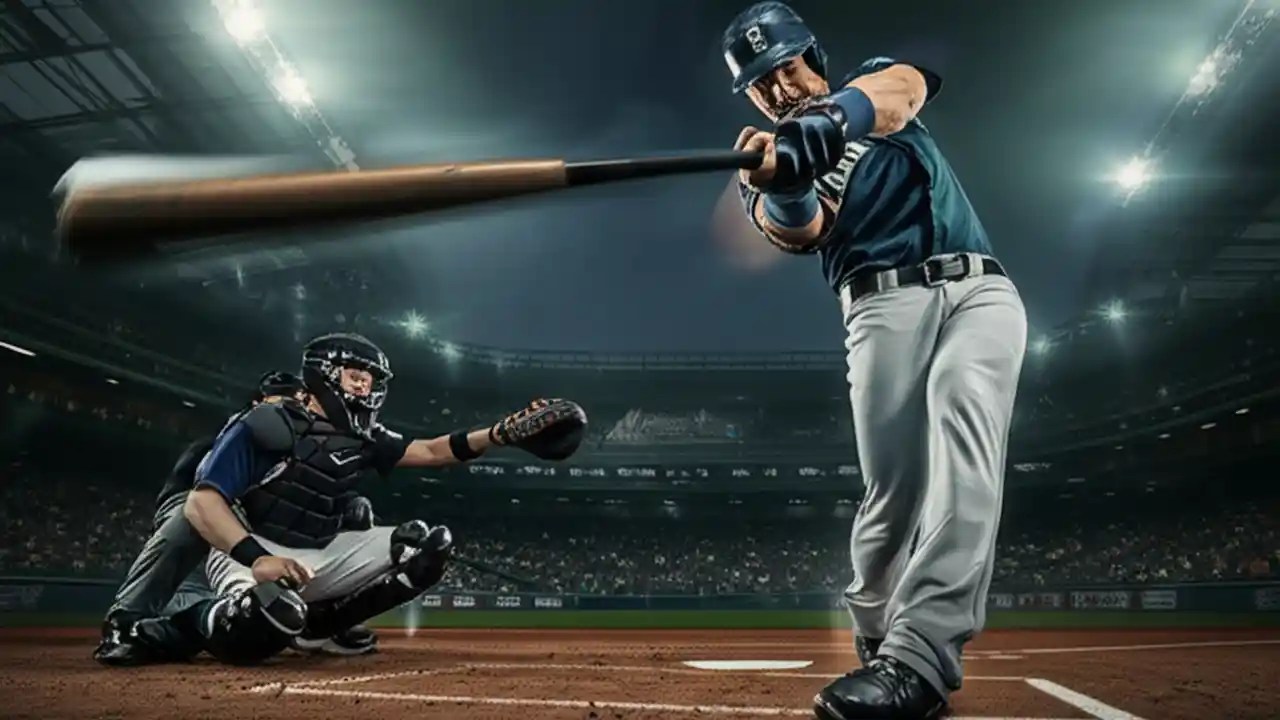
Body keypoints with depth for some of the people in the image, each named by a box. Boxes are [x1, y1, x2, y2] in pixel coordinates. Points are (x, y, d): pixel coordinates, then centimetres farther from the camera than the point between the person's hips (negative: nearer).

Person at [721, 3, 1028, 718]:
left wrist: (827, 120, -31)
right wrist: (777, 182, -32)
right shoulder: (767, 161, 16)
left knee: (961, 448, -25)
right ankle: (875, 636, 15)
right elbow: (797, 230, -8)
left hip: (979, 290, 1)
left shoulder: (872, 82, 18)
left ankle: (916, 657, -34)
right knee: (894, 490, -11)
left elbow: (900, 88, -9)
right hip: (887, 306, 0)